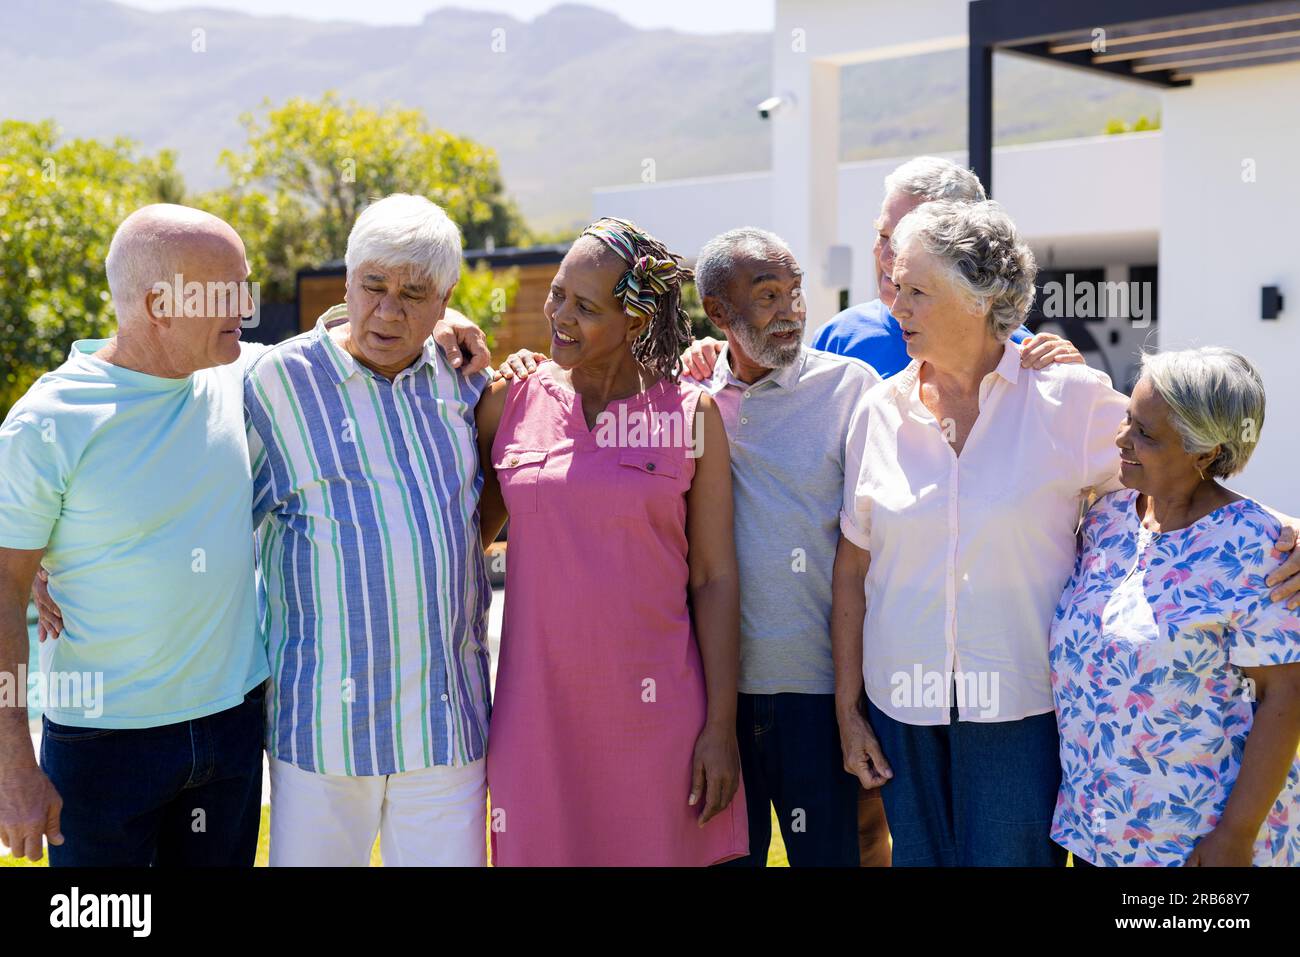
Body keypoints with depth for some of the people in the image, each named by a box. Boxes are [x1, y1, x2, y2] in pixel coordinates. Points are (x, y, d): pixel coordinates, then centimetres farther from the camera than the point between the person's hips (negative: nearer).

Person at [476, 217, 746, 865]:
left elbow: (713, 576, 0)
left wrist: (721, 726, -3)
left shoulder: (692, 414, -1)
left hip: (656, 711, -1)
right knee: (539, 849, 7)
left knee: (659, 850, 7)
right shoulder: (510, 401, 3)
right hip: (536, 708, 1)